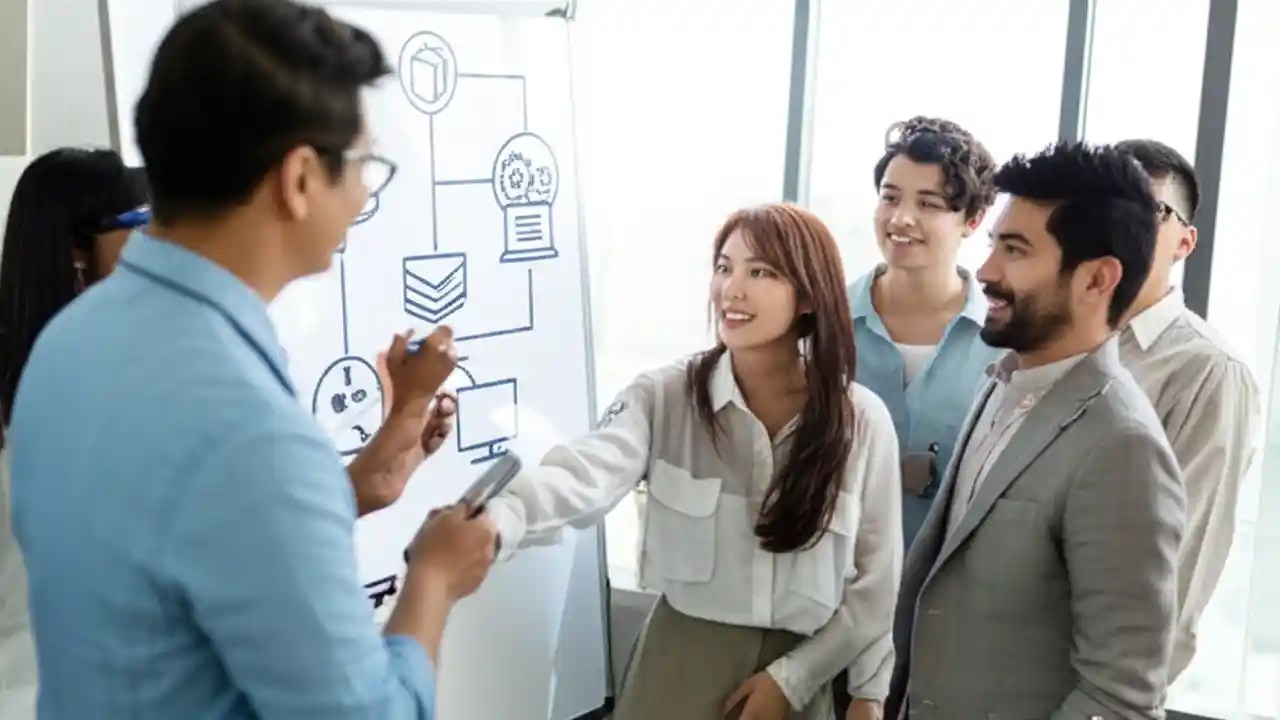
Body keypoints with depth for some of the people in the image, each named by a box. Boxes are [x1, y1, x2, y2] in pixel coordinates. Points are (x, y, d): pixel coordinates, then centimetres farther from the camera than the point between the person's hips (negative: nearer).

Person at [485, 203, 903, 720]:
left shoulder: (862, 420, -8)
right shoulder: (663, 397, -11)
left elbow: (878, 572, -2)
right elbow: (584, 476, -30)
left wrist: (791, 677, -4)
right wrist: (493, 524, -49)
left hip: (801, 669, 0)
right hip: (682, 662, 0)